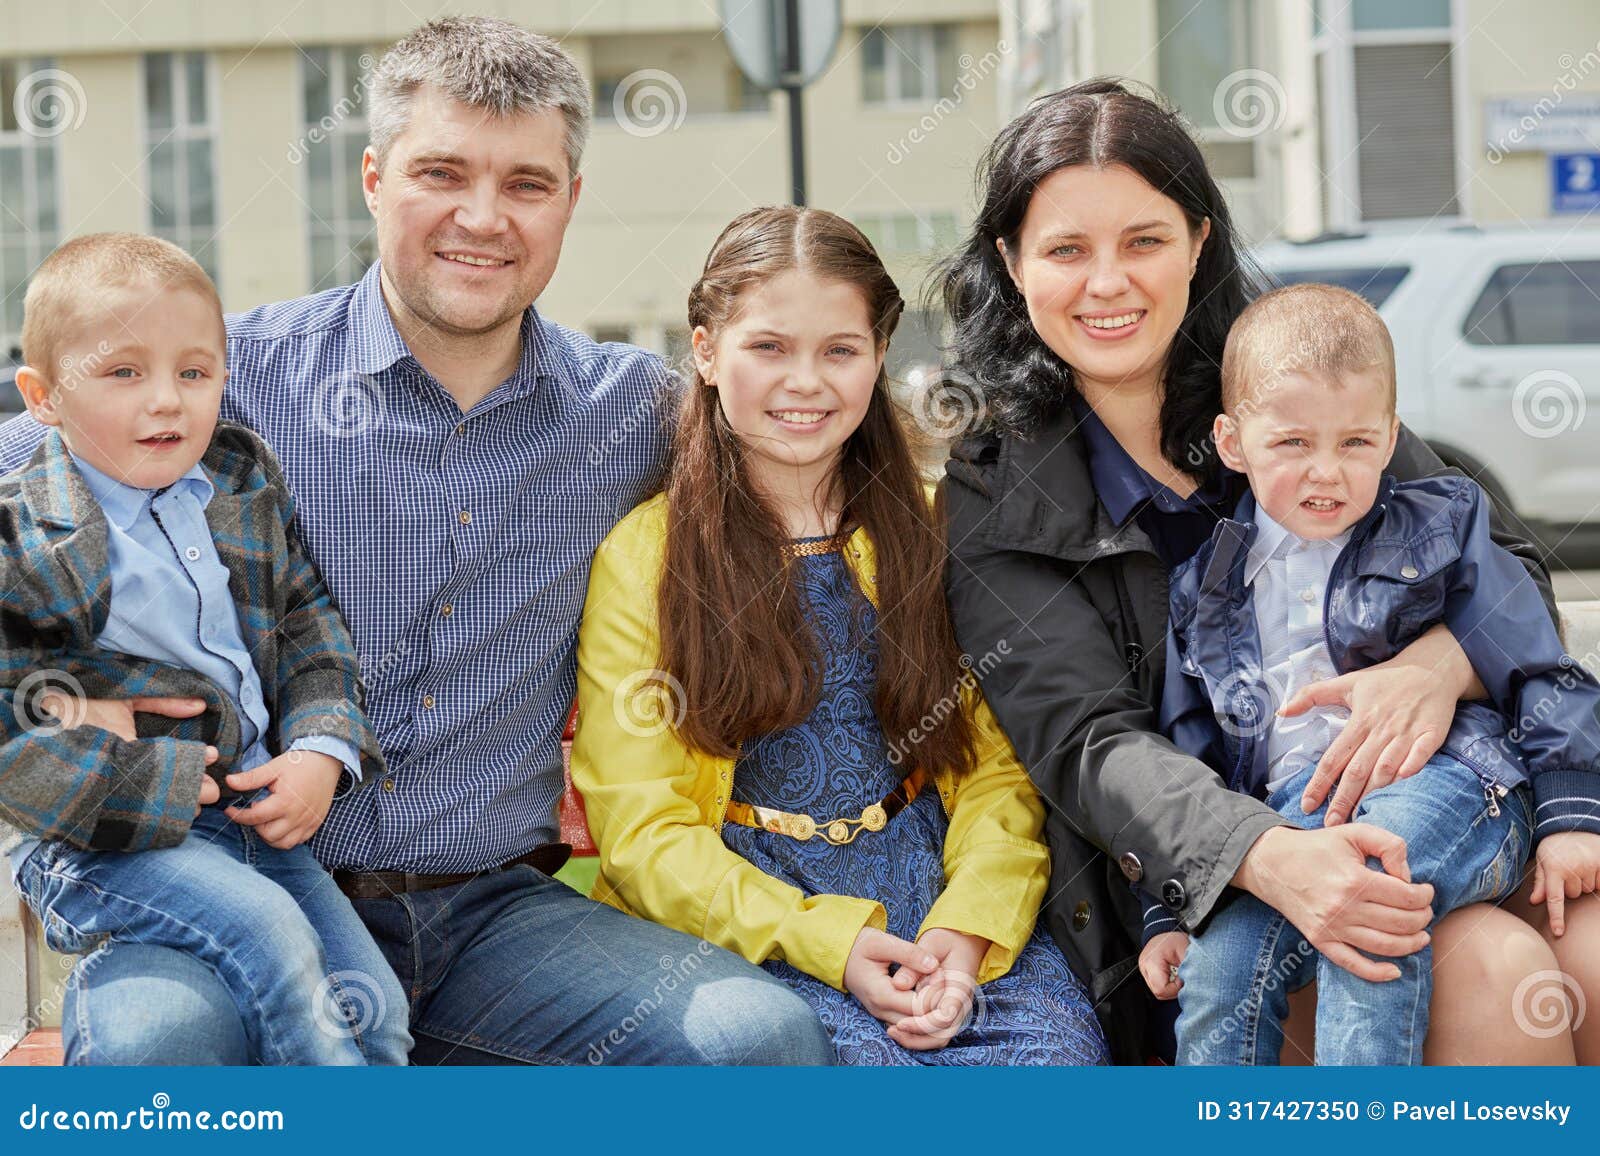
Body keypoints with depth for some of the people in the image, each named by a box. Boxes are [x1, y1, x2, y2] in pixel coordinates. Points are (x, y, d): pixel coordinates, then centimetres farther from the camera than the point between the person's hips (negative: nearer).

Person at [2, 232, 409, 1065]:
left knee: (372, 1004, -4)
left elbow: (309, 624, 15)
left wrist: (322, 751, -3)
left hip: (257, 812, 6)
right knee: (266, 933, -29)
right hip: (100, 840, -6)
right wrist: (149, 786, -18)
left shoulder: (245, 483, 9)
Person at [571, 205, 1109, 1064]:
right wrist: (830, 941, -17)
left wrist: (966, 929, -13)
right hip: (749, 920, -2)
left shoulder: (929, 529, 12)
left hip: (936, 899, 3)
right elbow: (645, 835, -3)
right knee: (866, 1060, -30)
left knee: (1061, 1050, -25)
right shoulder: (638, 559, 1)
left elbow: (998, 765, 7)